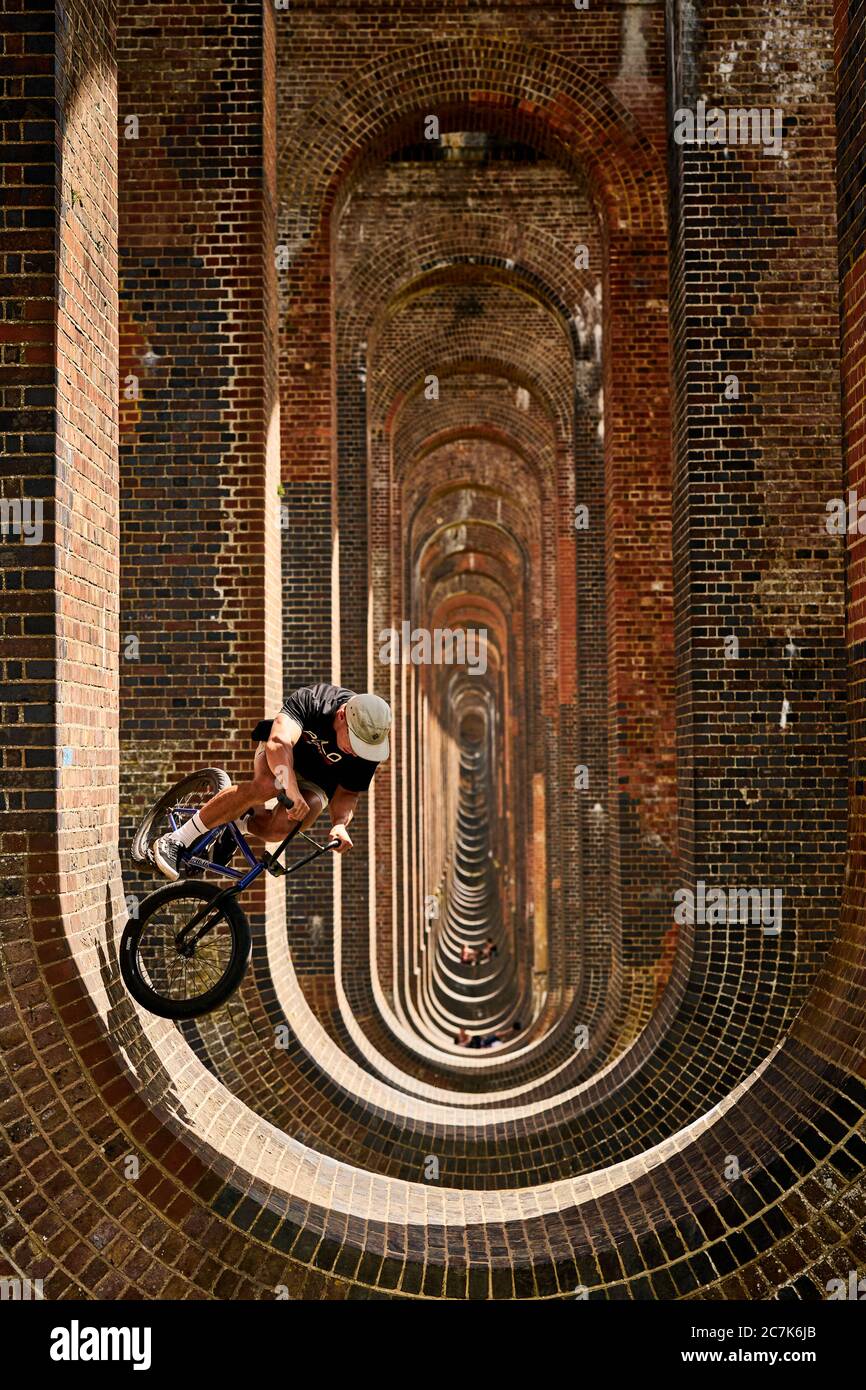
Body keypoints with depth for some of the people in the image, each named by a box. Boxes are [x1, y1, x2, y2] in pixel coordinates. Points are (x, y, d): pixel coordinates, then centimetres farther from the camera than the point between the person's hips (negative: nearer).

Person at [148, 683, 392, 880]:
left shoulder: (369, 747, -26)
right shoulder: (310, 700, -33)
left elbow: (348, 793, -16)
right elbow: (279, 742, -47)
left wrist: (340, 823, -36)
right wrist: (291, 791, -61)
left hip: (316, 783, 2)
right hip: (281, 756, -2)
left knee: (281, 827, -30)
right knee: (267, 785, -38)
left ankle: (241, 824, 6)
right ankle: (177, 840, -27)